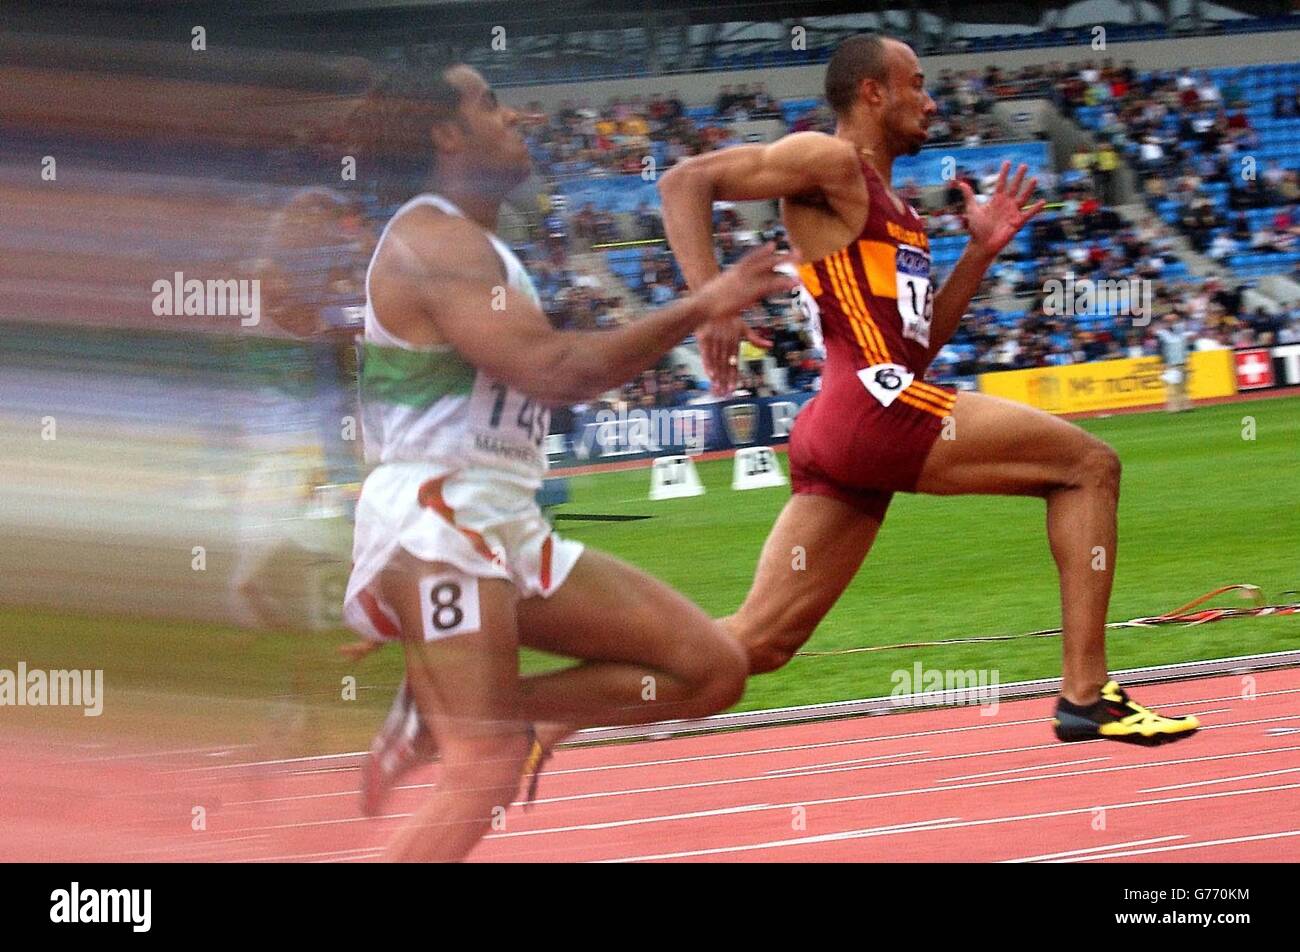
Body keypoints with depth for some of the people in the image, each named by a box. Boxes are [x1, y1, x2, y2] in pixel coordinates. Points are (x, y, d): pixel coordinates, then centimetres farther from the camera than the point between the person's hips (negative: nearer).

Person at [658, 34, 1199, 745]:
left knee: (758, 641, 3)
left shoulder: (888, 208, 26)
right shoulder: (832, 162, -1)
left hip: (840, 438, 9)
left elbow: (921, 341, 27)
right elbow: (684, 181, -10)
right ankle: (1085, 696, -6)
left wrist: (981, 252, 19)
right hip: (872, 403, -9)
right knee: (1089, 465, -2)